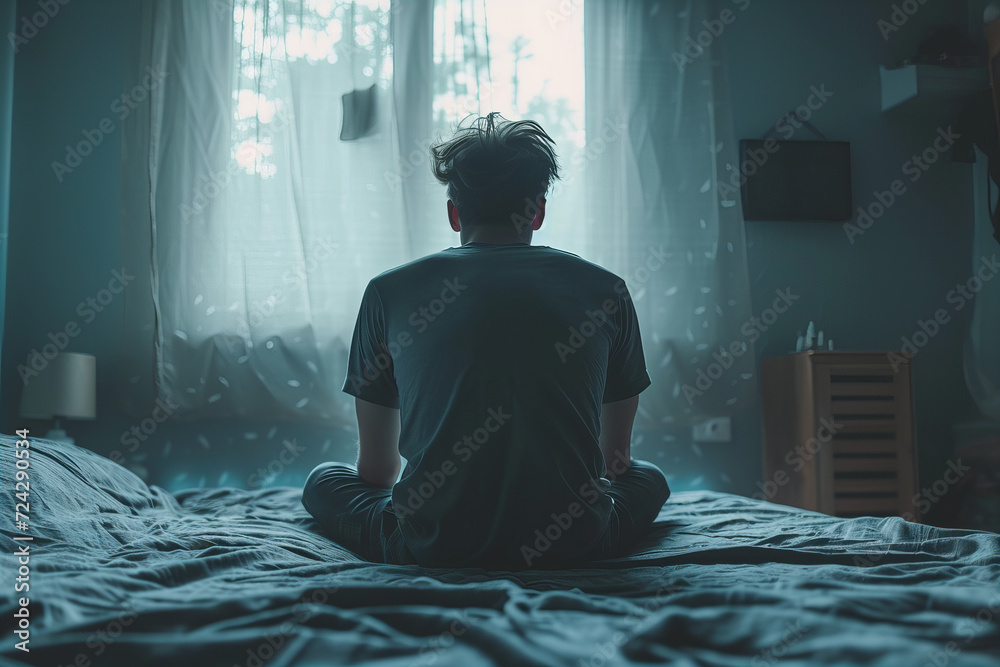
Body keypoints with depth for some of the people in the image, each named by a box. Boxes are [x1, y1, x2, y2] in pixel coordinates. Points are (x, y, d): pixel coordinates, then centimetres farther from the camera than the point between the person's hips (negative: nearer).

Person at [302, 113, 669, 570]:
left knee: (323, 480, 27)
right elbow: (616, 459, 17)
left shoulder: (388, 291, 3)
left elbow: (376, 469, 11)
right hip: (574, 545, 0)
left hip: (432, 548, 0)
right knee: (648, 477, 30)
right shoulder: (605, 290, 5)